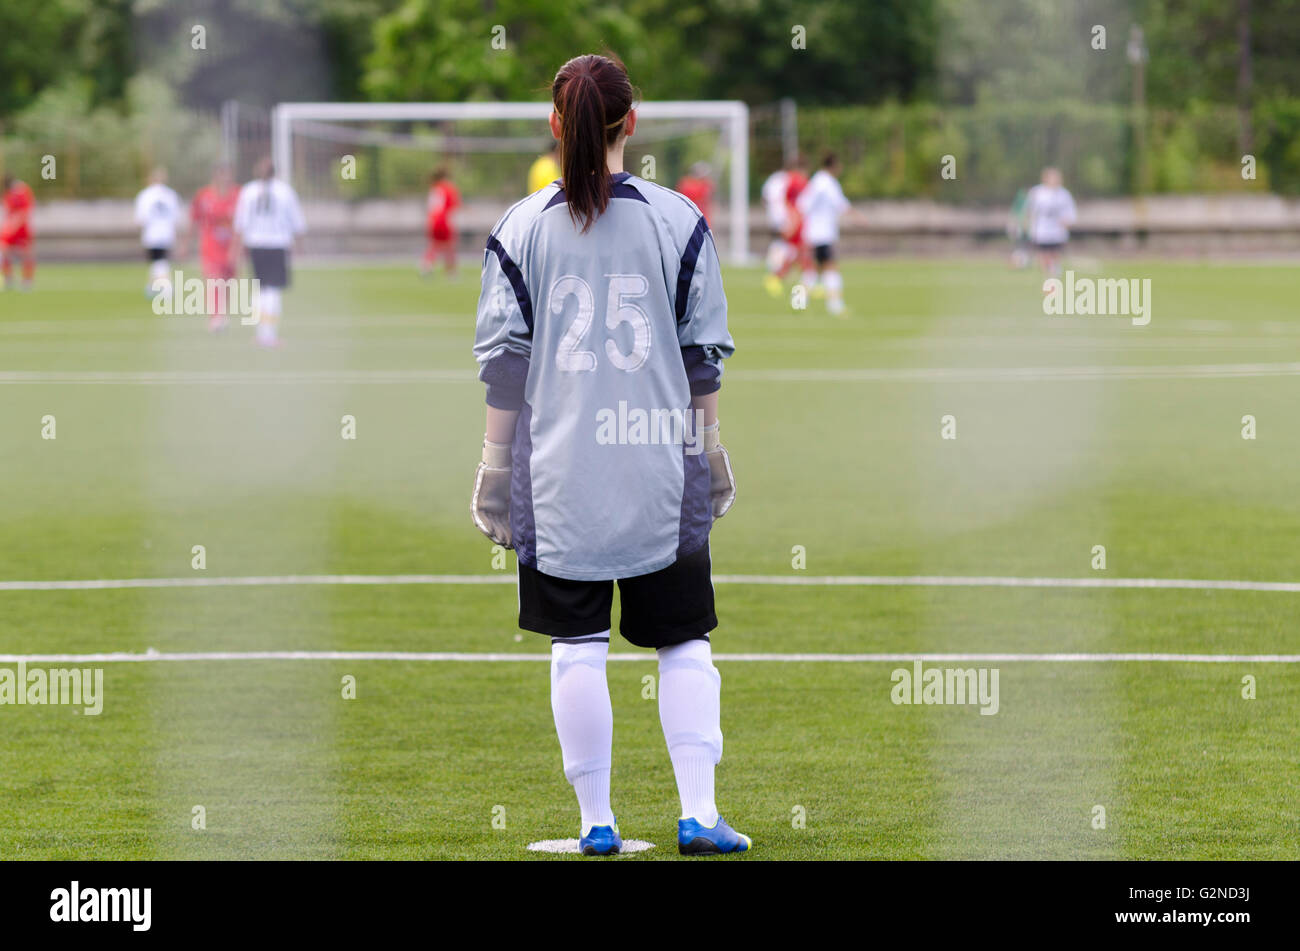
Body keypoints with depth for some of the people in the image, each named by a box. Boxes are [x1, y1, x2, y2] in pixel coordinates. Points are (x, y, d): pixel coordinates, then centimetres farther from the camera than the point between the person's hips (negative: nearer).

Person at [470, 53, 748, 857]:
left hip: (560, 473, 0)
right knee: (685, 643, 7)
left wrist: (496, 464, 9)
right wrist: (712, 452, 11)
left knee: (577, 648, 6)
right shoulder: (678, 220, -1)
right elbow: (705, 353, 2)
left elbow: (503, 359, 1)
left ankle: (597, 820, 8)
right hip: (659, 470, 0)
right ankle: (699, 813, -1)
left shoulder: (523, 228, -1)